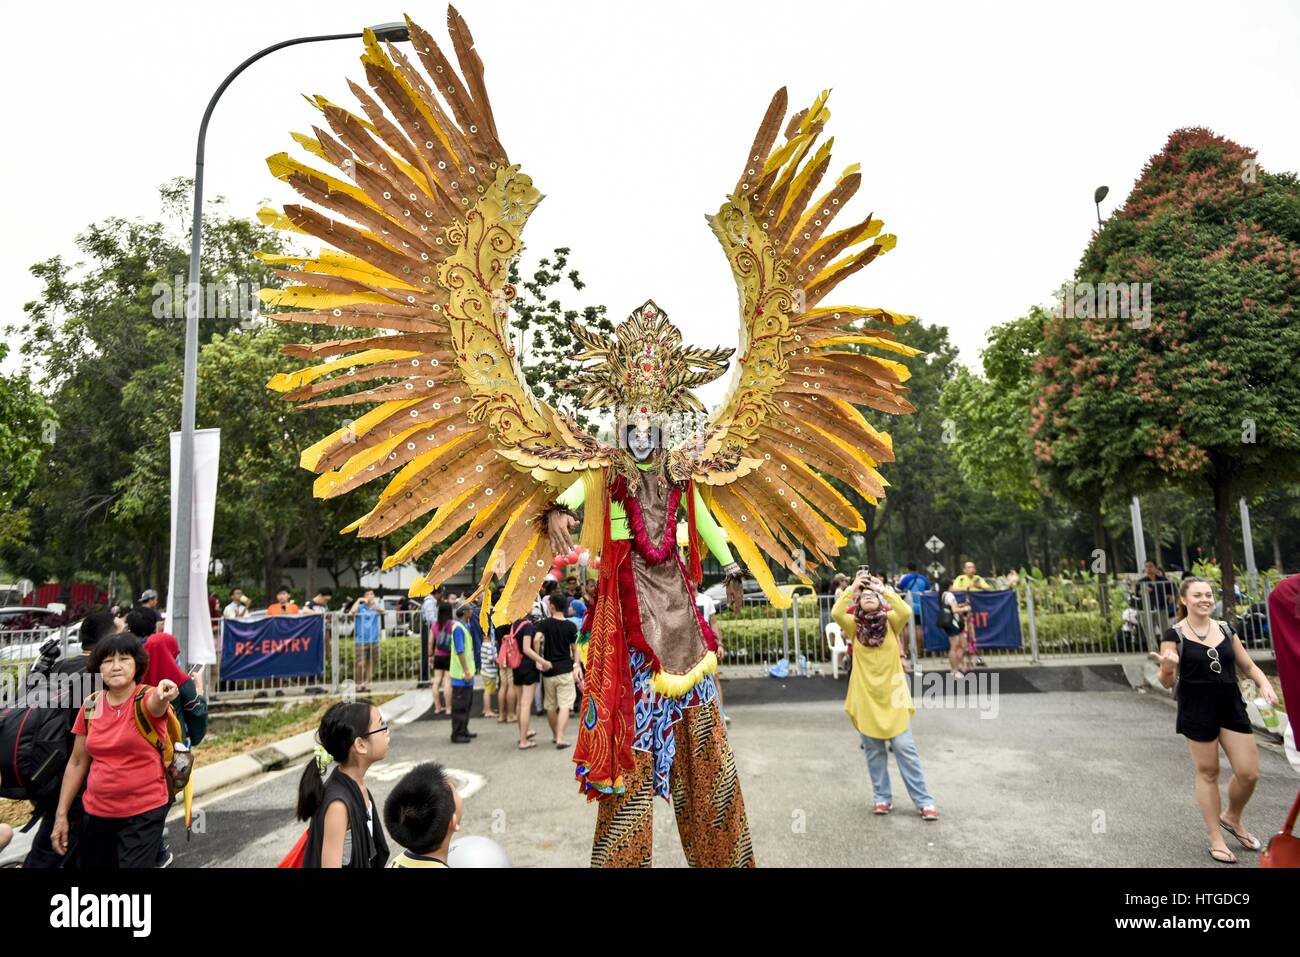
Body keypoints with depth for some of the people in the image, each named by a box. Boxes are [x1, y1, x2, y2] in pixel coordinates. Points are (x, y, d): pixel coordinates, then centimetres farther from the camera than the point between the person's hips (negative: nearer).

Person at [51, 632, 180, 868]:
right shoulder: (91, 705, 0)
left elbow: (155, 705, -39)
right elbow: (77, 763, 8)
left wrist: (162, 696, -62)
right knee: (90, 863, 16)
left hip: (144, 812, -5)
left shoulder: (147, 698, -13)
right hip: (95, 811, 5)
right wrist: (61, 814, 7)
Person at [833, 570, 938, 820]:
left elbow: (906, 612, -21)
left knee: (905, 748, -1)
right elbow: (836, 613, -20)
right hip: (866, 696, 1)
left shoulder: (890, 621, 0)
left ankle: (924, 801, 9)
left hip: (892, 694, -1)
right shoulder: (854, 625, 0)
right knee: (874, 751, 10)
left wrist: (884, 589, -15)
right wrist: (851, 588, -15)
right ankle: (882, 797, 24)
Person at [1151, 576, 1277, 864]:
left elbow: (1248, 667, 15)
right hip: (1197, 711, -5)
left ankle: (1232, 818, 34)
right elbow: (1167, 682, -7)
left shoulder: (1225, 629, 7)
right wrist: (1167, 666, -30)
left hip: (1232, 707, 5)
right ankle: (1216, 838, 20)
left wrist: (1264, 684, -5)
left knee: (1249, 773, 5)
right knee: (1207, 773, 5)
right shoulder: (1175, 635, -8)